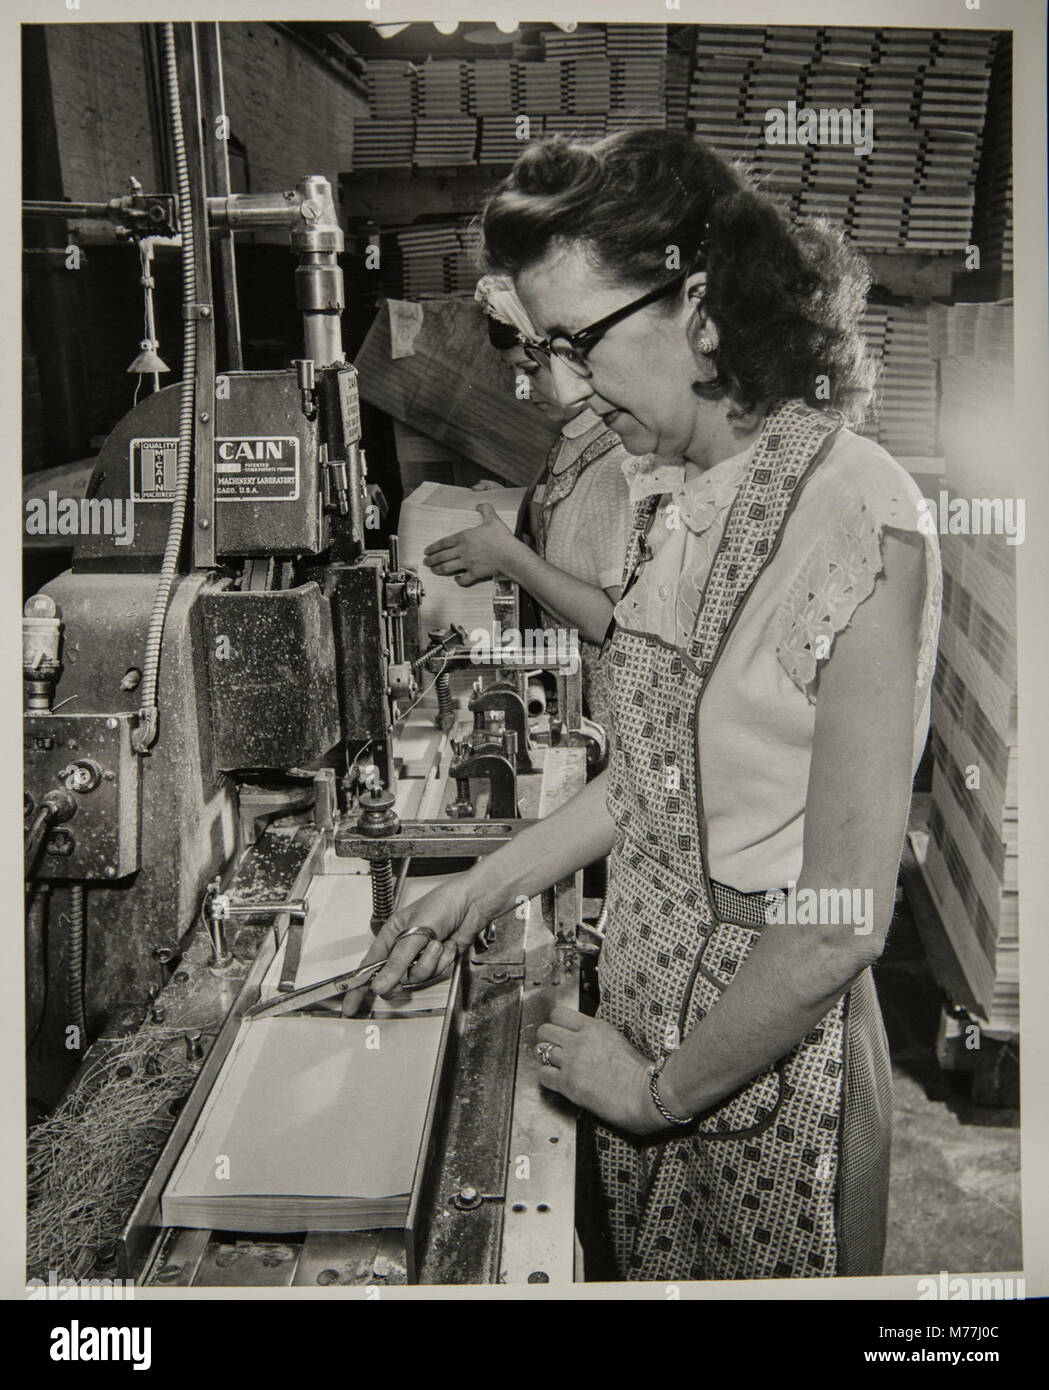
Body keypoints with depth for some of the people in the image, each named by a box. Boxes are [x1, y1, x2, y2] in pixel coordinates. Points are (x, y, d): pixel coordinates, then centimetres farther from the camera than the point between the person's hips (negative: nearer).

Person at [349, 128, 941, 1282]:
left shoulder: (858, 518, -24)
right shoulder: (674, 505, 0)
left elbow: (839, 927, -23)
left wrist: (661, 1090, -12)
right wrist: (484, 886, 11)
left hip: (772, 1046, -6)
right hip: (639, 1007, 6)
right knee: (642, 1272, 24)